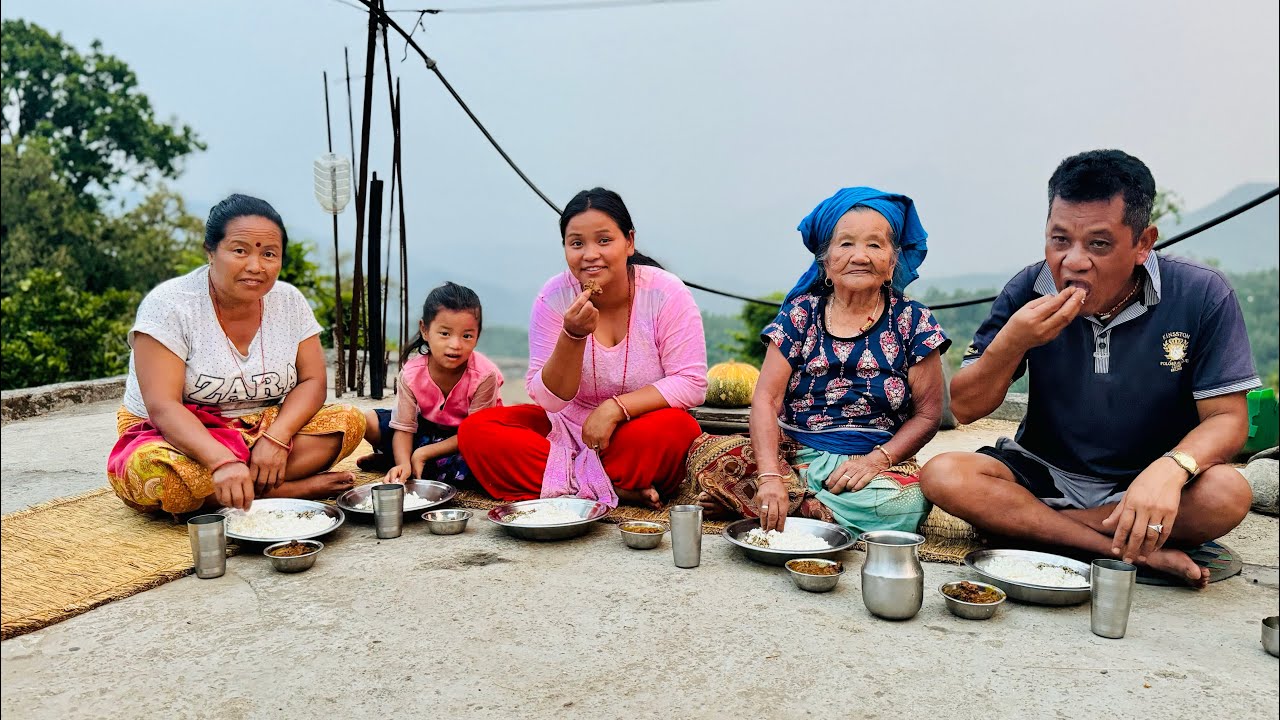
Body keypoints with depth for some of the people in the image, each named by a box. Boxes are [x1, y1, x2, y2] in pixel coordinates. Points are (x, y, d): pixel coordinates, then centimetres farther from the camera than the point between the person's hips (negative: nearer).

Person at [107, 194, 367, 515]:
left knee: (348, 421, -17)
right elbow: (162, 406, -24)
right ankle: (287, 489, -23)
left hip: (260, 431, 4)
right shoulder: (169, 305, -16)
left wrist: (277, 437, -24)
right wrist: (222, 461, -41)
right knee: (153, 469, -37)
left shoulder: (289, 301, -1)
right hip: (179, 437, -3)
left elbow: (312, 381, -4)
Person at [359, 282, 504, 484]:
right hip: (427, 428, 2)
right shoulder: (411, 374, -20)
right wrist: (403, 463, -36)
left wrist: (423, 453, -26)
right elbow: (404, 427, -15)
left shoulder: (484, 376, -29)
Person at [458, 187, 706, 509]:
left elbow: (691, 383, -15)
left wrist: (614, 408, -24)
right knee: (475, 429, -18)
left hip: (640, 435, -3)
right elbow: (549, 399, -10)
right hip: (569, 430, 4)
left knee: (677, 430, -36)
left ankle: (566, 482, -15)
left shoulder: (665, 293, -13)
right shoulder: (554, 296, -8)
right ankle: (619, 490, -20)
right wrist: (572, 336, -28)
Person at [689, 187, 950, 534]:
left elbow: (927, 414, 2)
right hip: (794, 455, 1)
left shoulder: (912, 321, 2)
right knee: (706, 453, -22)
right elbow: (766, 398, -8)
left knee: (905, 505, -35)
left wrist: (876, 459, -16)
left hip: (875, 463, -1)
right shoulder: (800, 313, 2)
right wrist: (769, 475, -24)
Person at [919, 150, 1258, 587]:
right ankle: (1139, 552, -23)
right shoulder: (1028, 291, -8)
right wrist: (1012, 342, -26)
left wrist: (1170, 470, -34)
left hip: (1142, 486, -1)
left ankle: (1024, 524, -19)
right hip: (1042, 475, 1)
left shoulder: (1202, 297, -12)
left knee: (1227, 494, -32)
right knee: (943, 476, -25)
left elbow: (1227, 418, -11)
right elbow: (965, 408, -7)